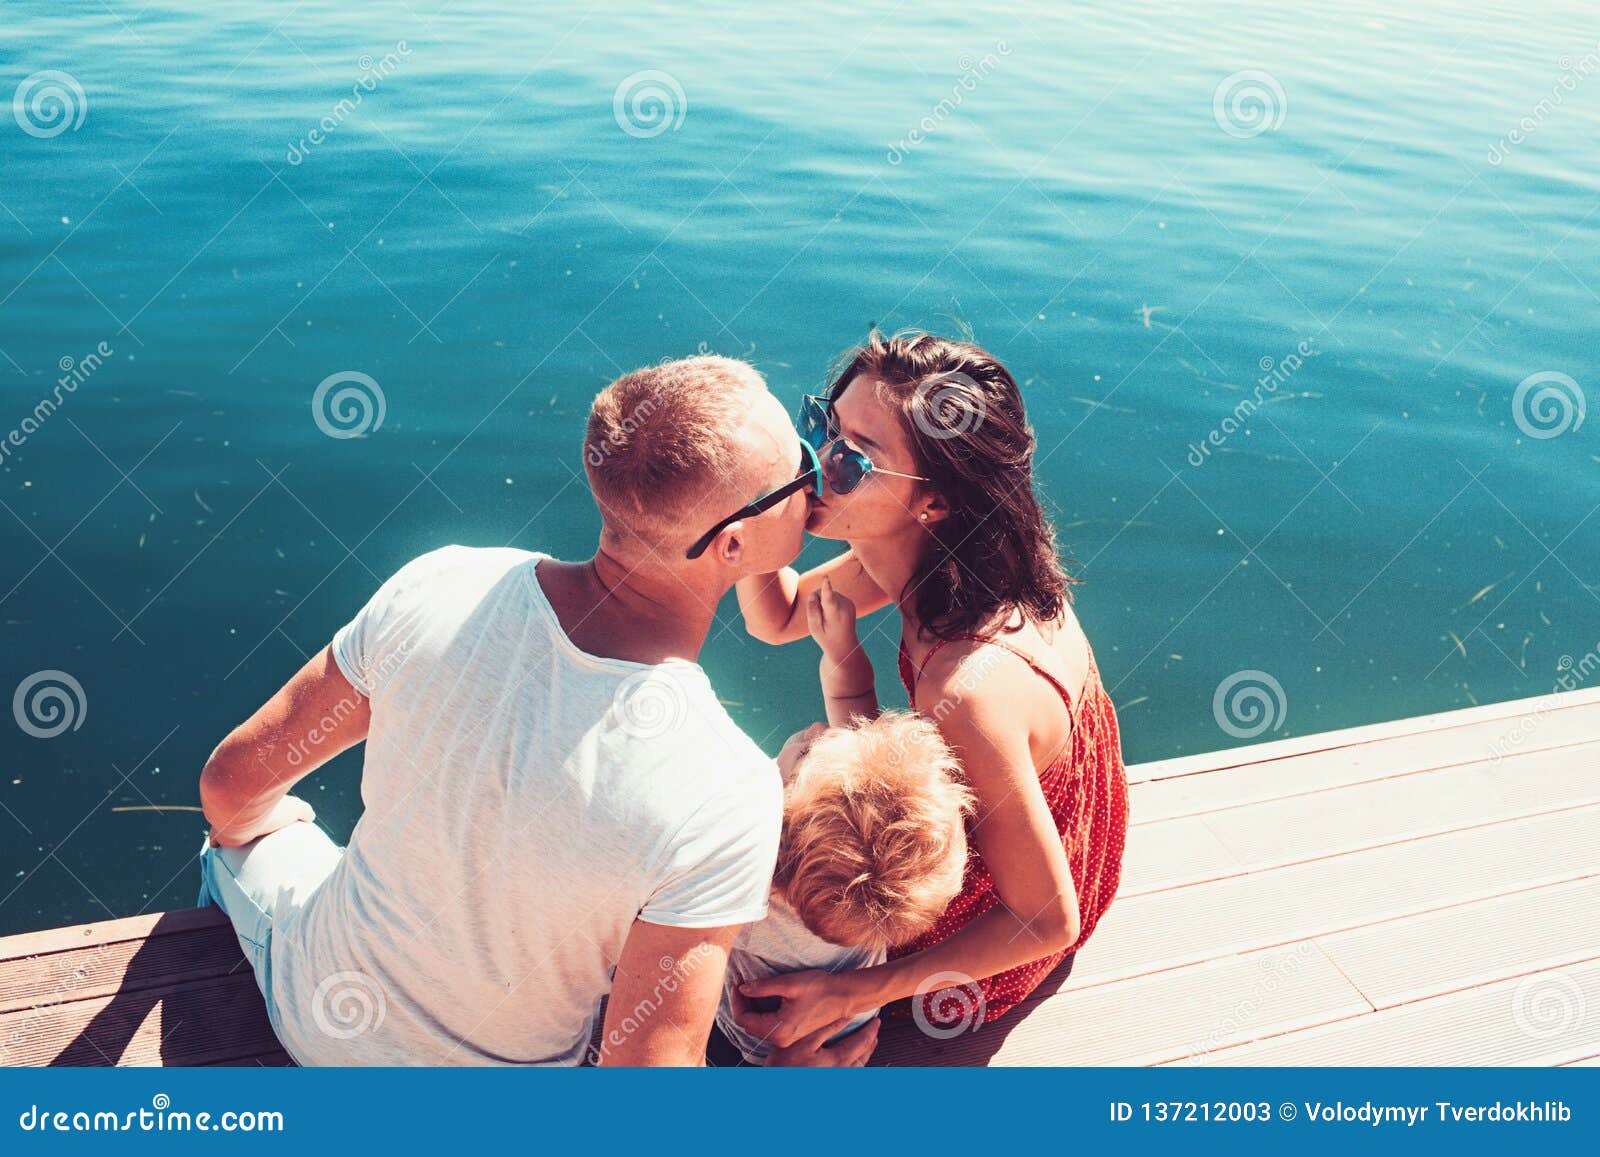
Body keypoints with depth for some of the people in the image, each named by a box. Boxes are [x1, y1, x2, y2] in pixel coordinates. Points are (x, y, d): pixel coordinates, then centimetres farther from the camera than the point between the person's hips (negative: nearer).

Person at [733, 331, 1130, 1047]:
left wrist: (852, 995, -28)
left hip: (983, 940, -6)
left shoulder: (972, 688, -43)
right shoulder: (929, 550, -19)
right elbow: (777, 620, -3)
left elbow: (1049, 922, -30)